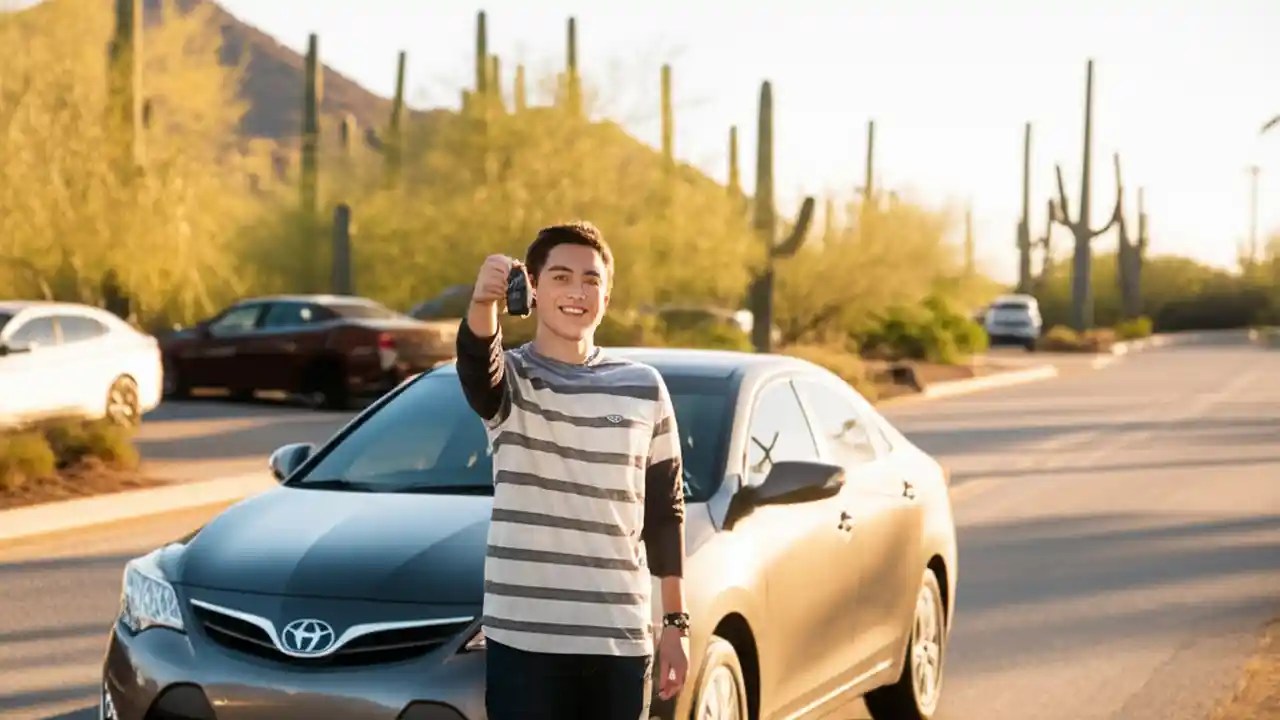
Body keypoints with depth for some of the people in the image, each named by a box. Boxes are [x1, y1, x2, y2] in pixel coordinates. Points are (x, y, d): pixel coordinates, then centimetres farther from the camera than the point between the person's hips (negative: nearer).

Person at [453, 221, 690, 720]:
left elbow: (665, 510, 12)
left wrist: (675, 623, 8)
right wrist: (482, 303, -50)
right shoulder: (510, 380, -2)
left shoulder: (643, 388, 7)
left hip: (621, 638, 3)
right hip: (524, 637, -3)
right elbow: (478, 366, -28)